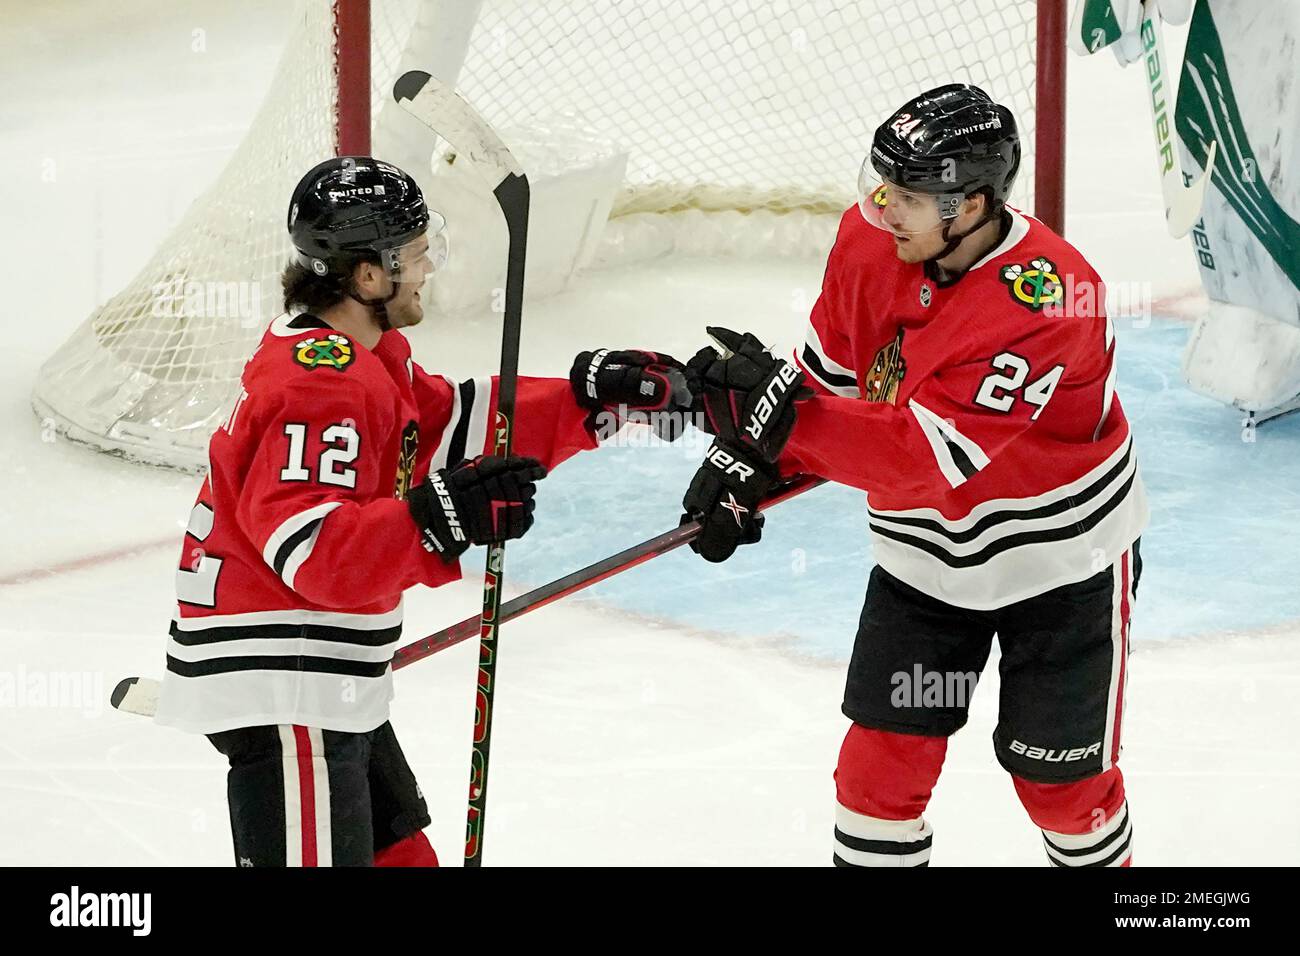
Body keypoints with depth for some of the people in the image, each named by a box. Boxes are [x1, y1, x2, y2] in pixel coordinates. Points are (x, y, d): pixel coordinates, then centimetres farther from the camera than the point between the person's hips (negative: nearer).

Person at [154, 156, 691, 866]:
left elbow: (454, 423, 16)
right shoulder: (319, 382, -23)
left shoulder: (351, 350, 10)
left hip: (323, 684, 11)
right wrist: (440, 520, -39)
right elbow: (311, 552, -31)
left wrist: (589, 395, 9)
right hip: (277, 686, -11)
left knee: (395, 844, 22)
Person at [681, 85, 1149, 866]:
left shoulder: (1047, 299, -33)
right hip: (924, 554, 5)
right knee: (884, 756, 3)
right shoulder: (871, 240, -13)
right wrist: (747, 459, -14)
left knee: (1061, 775, 8)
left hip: (1060, 559, -4)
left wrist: (782, 417, -42)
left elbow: (933, 456, -37)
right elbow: (825, 376, 0)